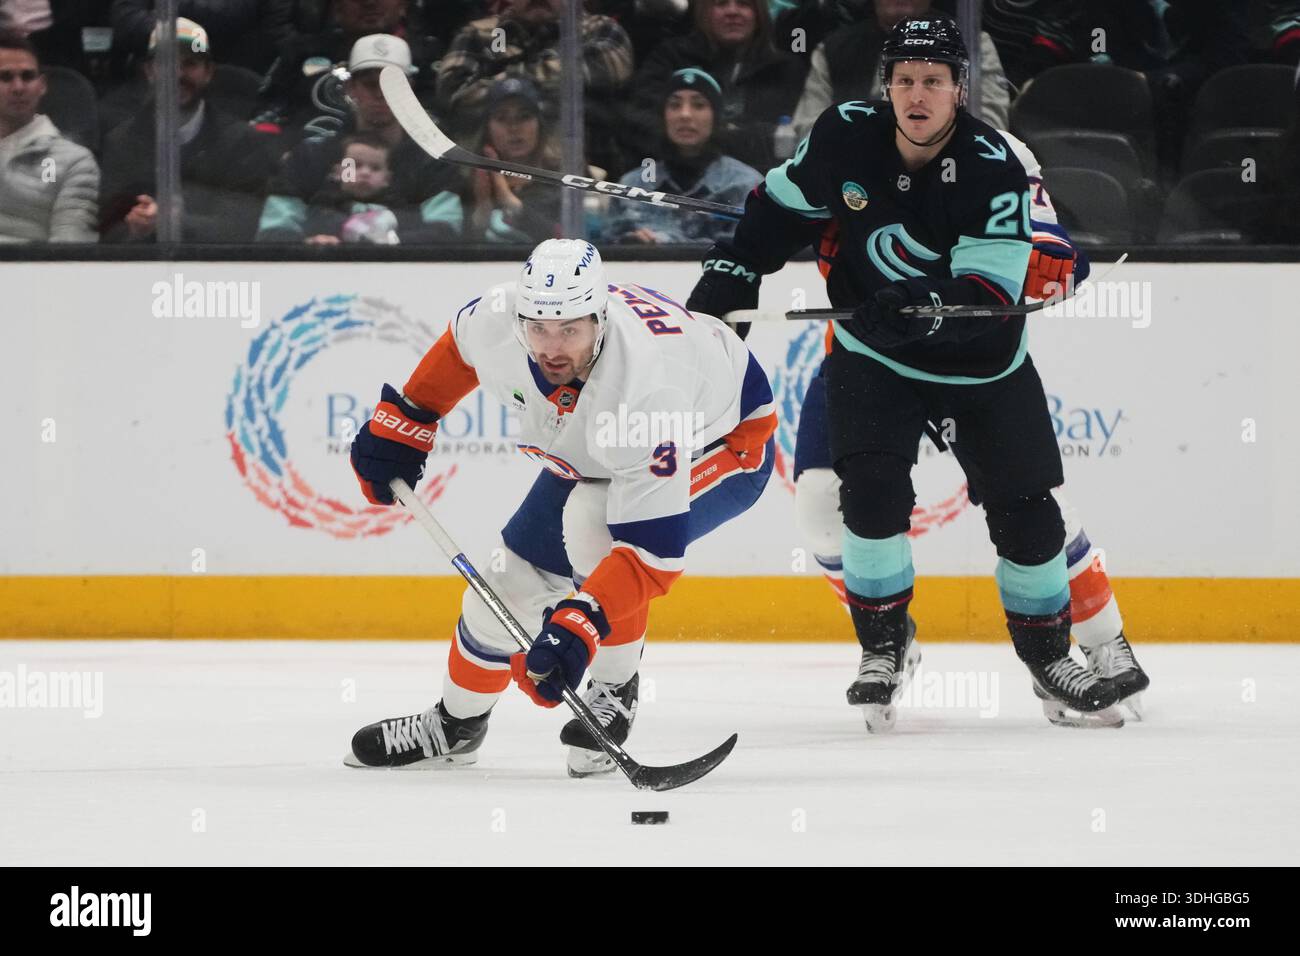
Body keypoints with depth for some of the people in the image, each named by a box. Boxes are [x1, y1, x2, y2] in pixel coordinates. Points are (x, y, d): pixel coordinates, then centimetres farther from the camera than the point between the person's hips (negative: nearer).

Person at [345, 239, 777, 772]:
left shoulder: (646, 391, -44)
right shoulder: (499, 320, -28)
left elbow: (652, 550, -44)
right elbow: (458, 349, 0)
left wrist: (579, 626, -52)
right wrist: (402, 421, 1)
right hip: (595, 453, 7)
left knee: (592, 520, -33)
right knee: (514, 578, 4)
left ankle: (615, 693, -13)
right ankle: (457, 723, 30)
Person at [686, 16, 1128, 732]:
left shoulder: (994, 167, -23)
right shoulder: (845, 137, -14)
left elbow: (990, 294, -30)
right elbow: (782, 205, 6)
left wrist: (928, 304, -48)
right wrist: (729, 276, -2)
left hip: (982, 362, -1)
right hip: (874, 356, 1)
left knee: (1024, 511, 0)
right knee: (872, 487, -18)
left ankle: (1047, 653, 21)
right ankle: (883, 644, 0)